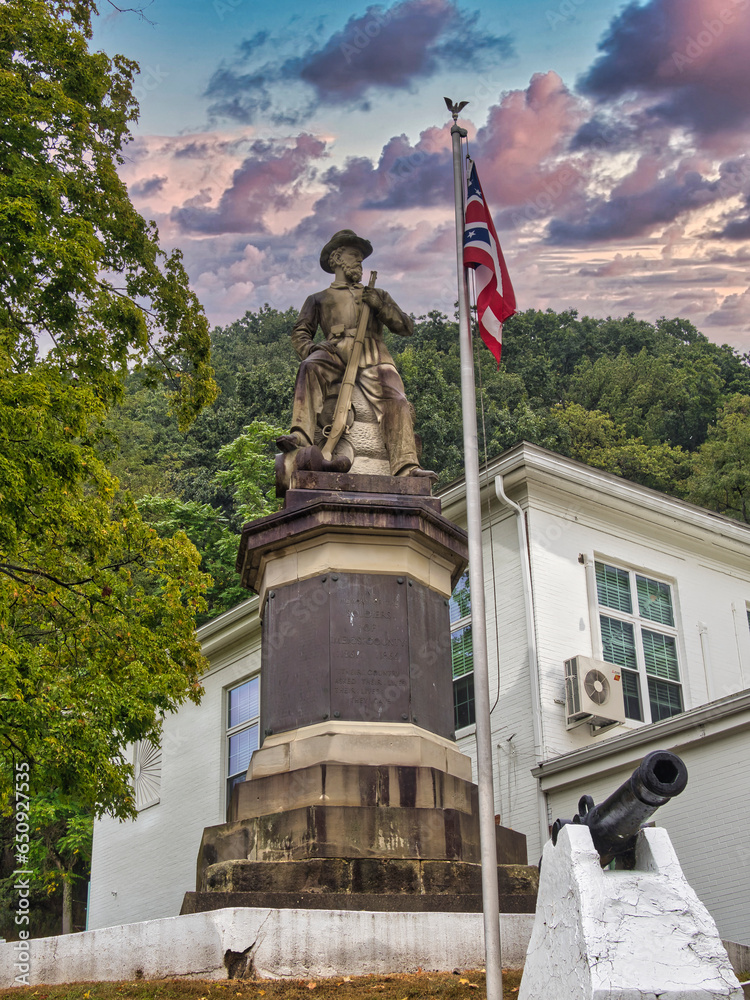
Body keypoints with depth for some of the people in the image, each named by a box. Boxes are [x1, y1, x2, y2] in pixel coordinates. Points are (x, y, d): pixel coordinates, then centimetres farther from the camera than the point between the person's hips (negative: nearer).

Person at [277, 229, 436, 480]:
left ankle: (405, 467, -39)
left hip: (372, 356, 1)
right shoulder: (318, 299, 32)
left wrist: (380, 306, 7)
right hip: (335, 352, -1)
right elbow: (300, 332, 20)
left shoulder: (377, 295, 36)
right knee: (310, 368, -37)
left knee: (395, 400, -27)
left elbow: (406, 328, 25)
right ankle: (301, 436, -50)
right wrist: (309, 348, -4)